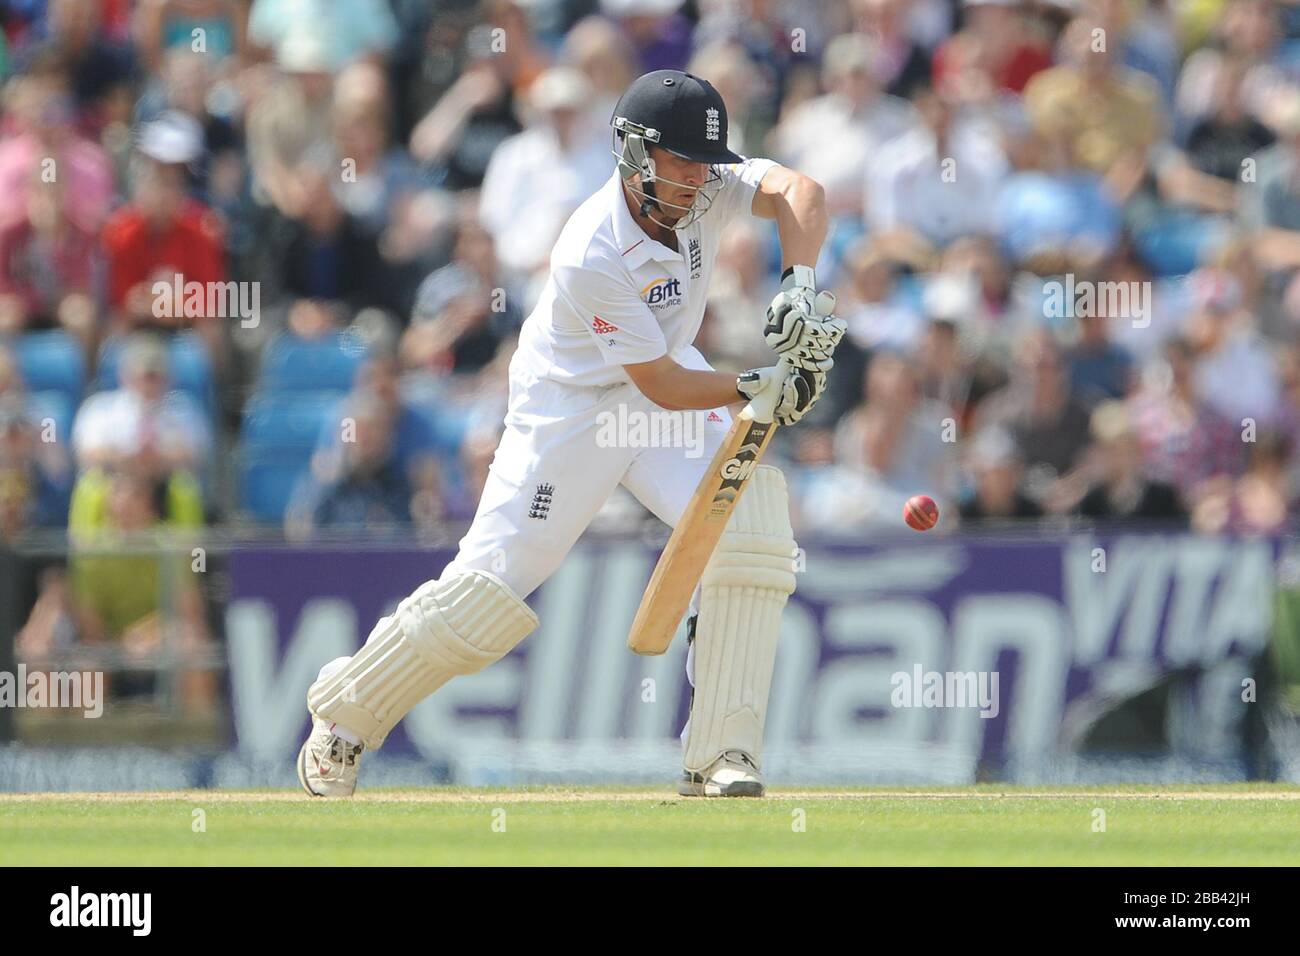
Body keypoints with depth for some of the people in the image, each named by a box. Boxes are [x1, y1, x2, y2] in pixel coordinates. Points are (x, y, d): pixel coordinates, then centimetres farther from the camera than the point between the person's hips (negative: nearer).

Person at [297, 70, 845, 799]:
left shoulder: (706, 185, -16)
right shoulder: (593, 258, -31)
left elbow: (798, 191, -33)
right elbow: (662, 386, -26)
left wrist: (800, 286, -48)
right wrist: (756, 392, -37)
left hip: (669, 375, 5)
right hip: (572, 407, -5)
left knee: (752, 516, -19)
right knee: (488, 589, -7)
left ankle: (719, 757, -14)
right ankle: (345, 712, 19)